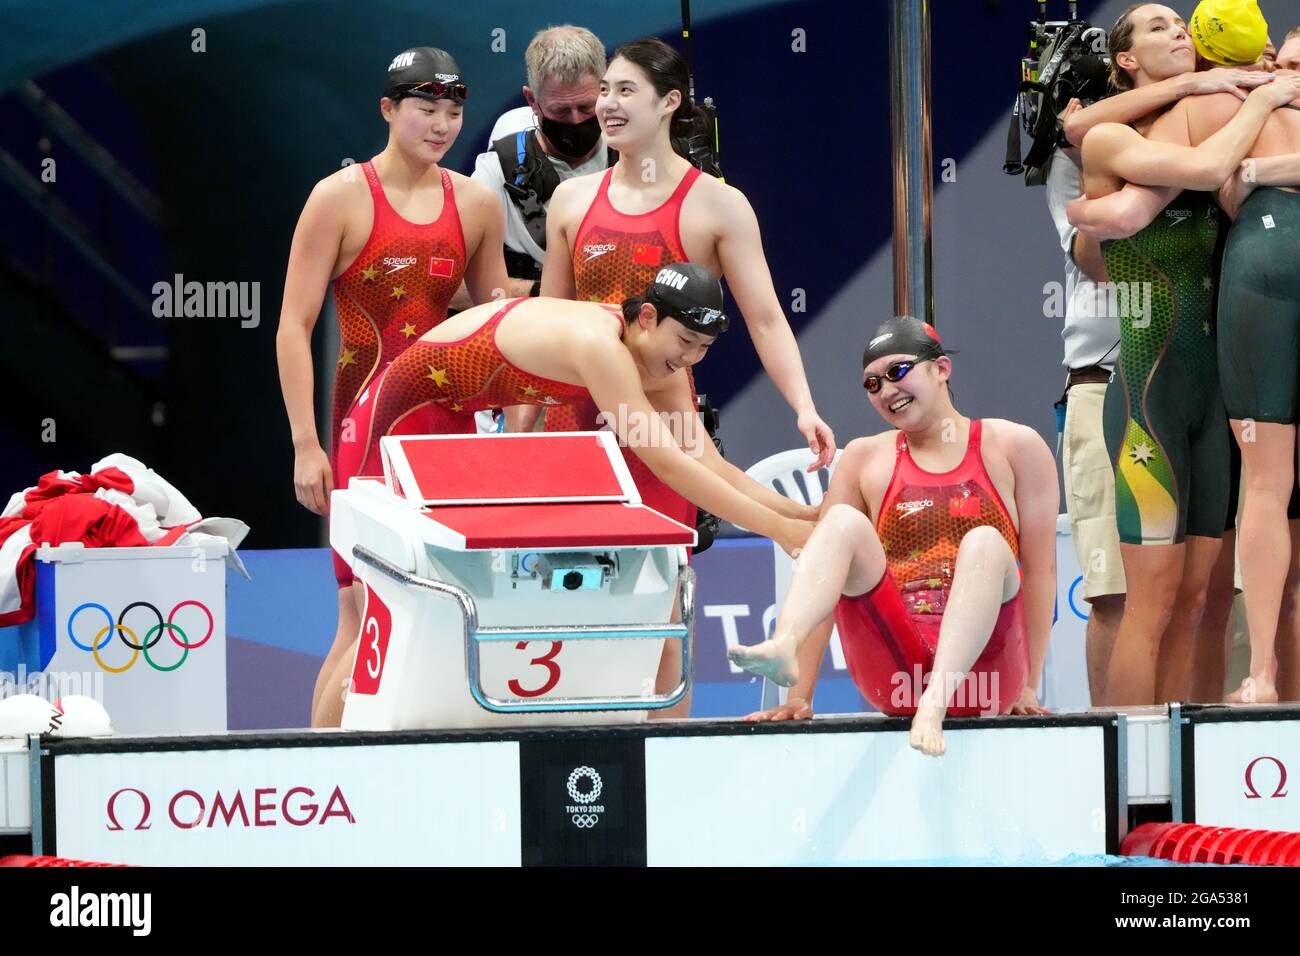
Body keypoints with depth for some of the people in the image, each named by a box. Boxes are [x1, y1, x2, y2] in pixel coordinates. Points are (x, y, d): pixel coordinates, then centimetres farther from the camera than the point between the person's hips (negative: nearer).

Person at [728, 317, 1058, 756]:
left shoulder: (1014, 447, 9)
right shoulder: (865, 459, 14)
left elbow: (1040, 569, 4)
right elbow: (826, 579, 6)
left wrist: (1028, 687, -2)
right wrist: (800, 696, -3)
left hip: (984, 666, -2)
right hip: (895, 674, 2)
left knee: (985, 543, -28)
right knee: (844, 521, -17)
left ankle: (937, 701, -48)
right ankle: (783, 648, -45)